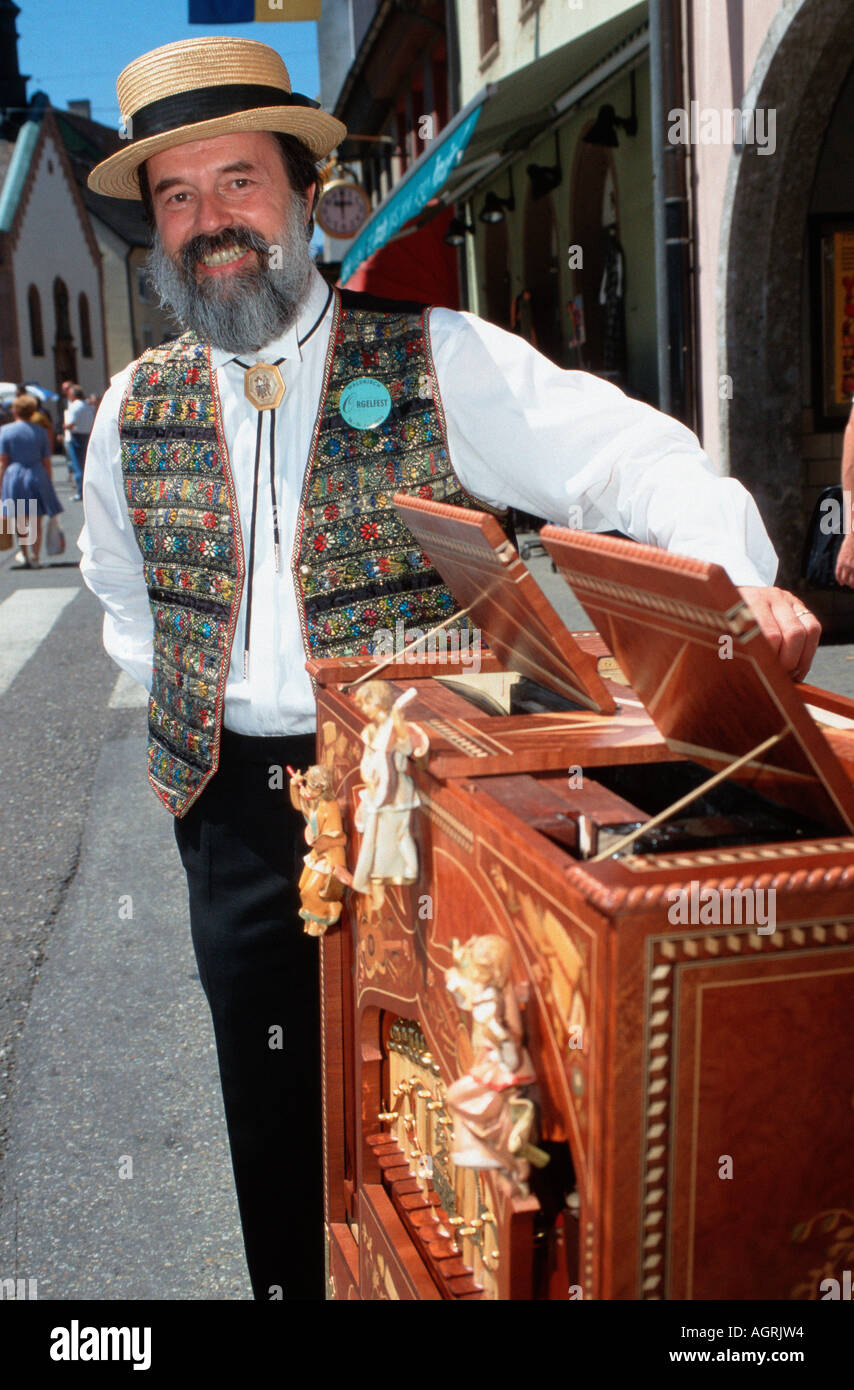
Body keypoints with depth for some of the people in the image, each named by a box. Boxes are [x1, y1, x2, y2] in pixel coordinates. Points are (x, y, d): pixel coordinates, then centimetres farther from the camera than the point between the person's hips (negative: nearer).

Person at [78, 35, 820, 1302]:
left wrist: (737, 577, -35)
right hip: (237, 810, 3)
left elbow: (634, 457, -16)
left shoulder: (440, 363, -6)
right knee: (278, 1122, 15)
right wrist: (198, 704, 6)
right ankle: (297, 1287, 39)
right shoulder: (136, 410, 6)